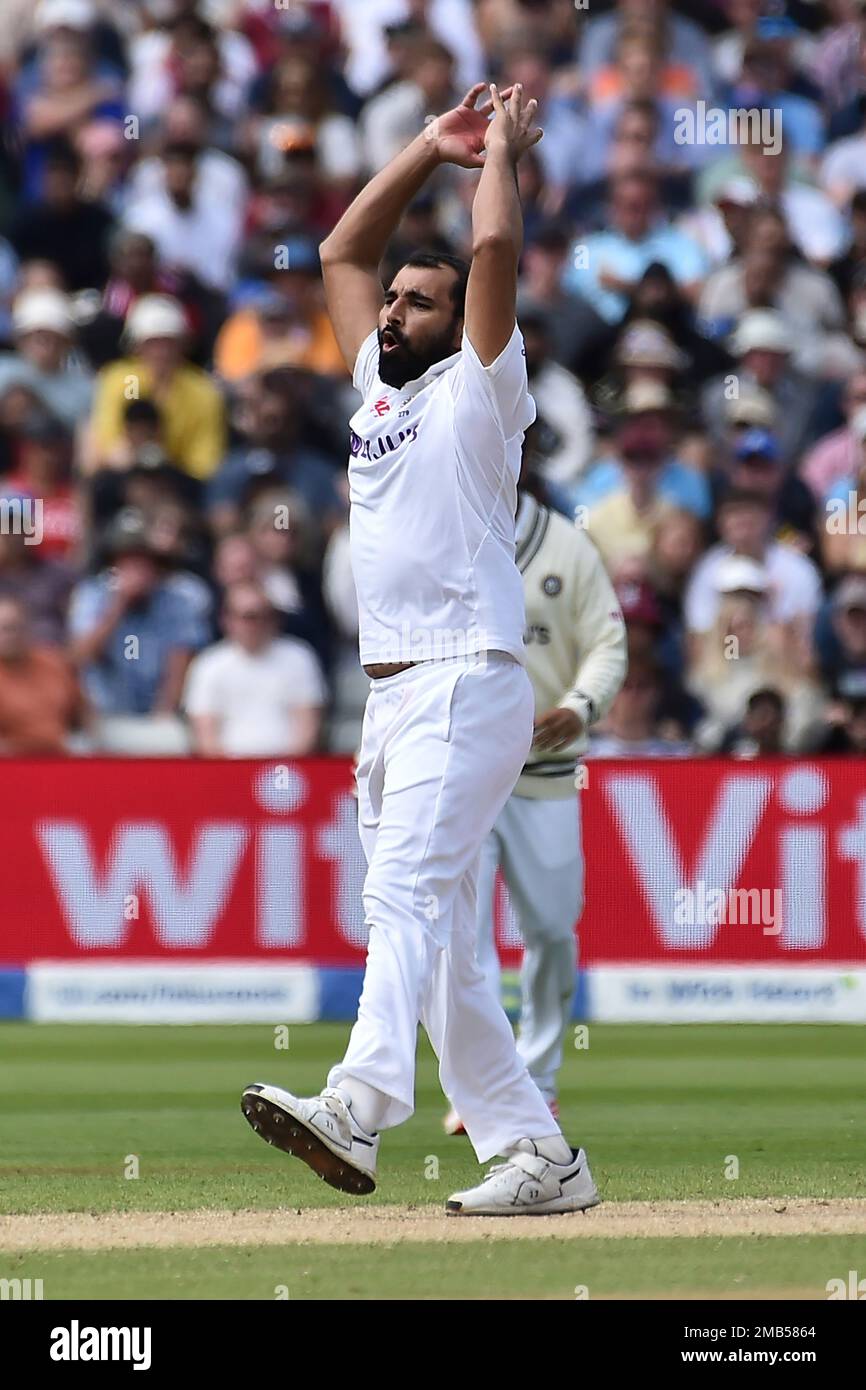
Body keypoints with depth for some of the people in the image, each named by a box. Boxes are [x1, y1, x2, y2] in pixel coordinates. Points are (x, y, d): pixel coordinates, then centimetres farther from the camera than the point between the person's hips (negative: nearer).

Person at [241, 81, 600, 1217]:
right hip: (392, 695, 9)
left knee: (410, 888, -25)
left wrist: (504, 153, 4)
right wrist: (430, 148, 25)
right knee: (443, 945, 5)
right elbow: (341, 253, 29)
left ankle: (360, 1107, -43)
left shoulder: (478, 388, 0)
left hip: (467, 684, -9)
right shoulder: (382, 391, 22)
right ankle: (539, 1155, 6)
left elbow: (496, 248, -13)